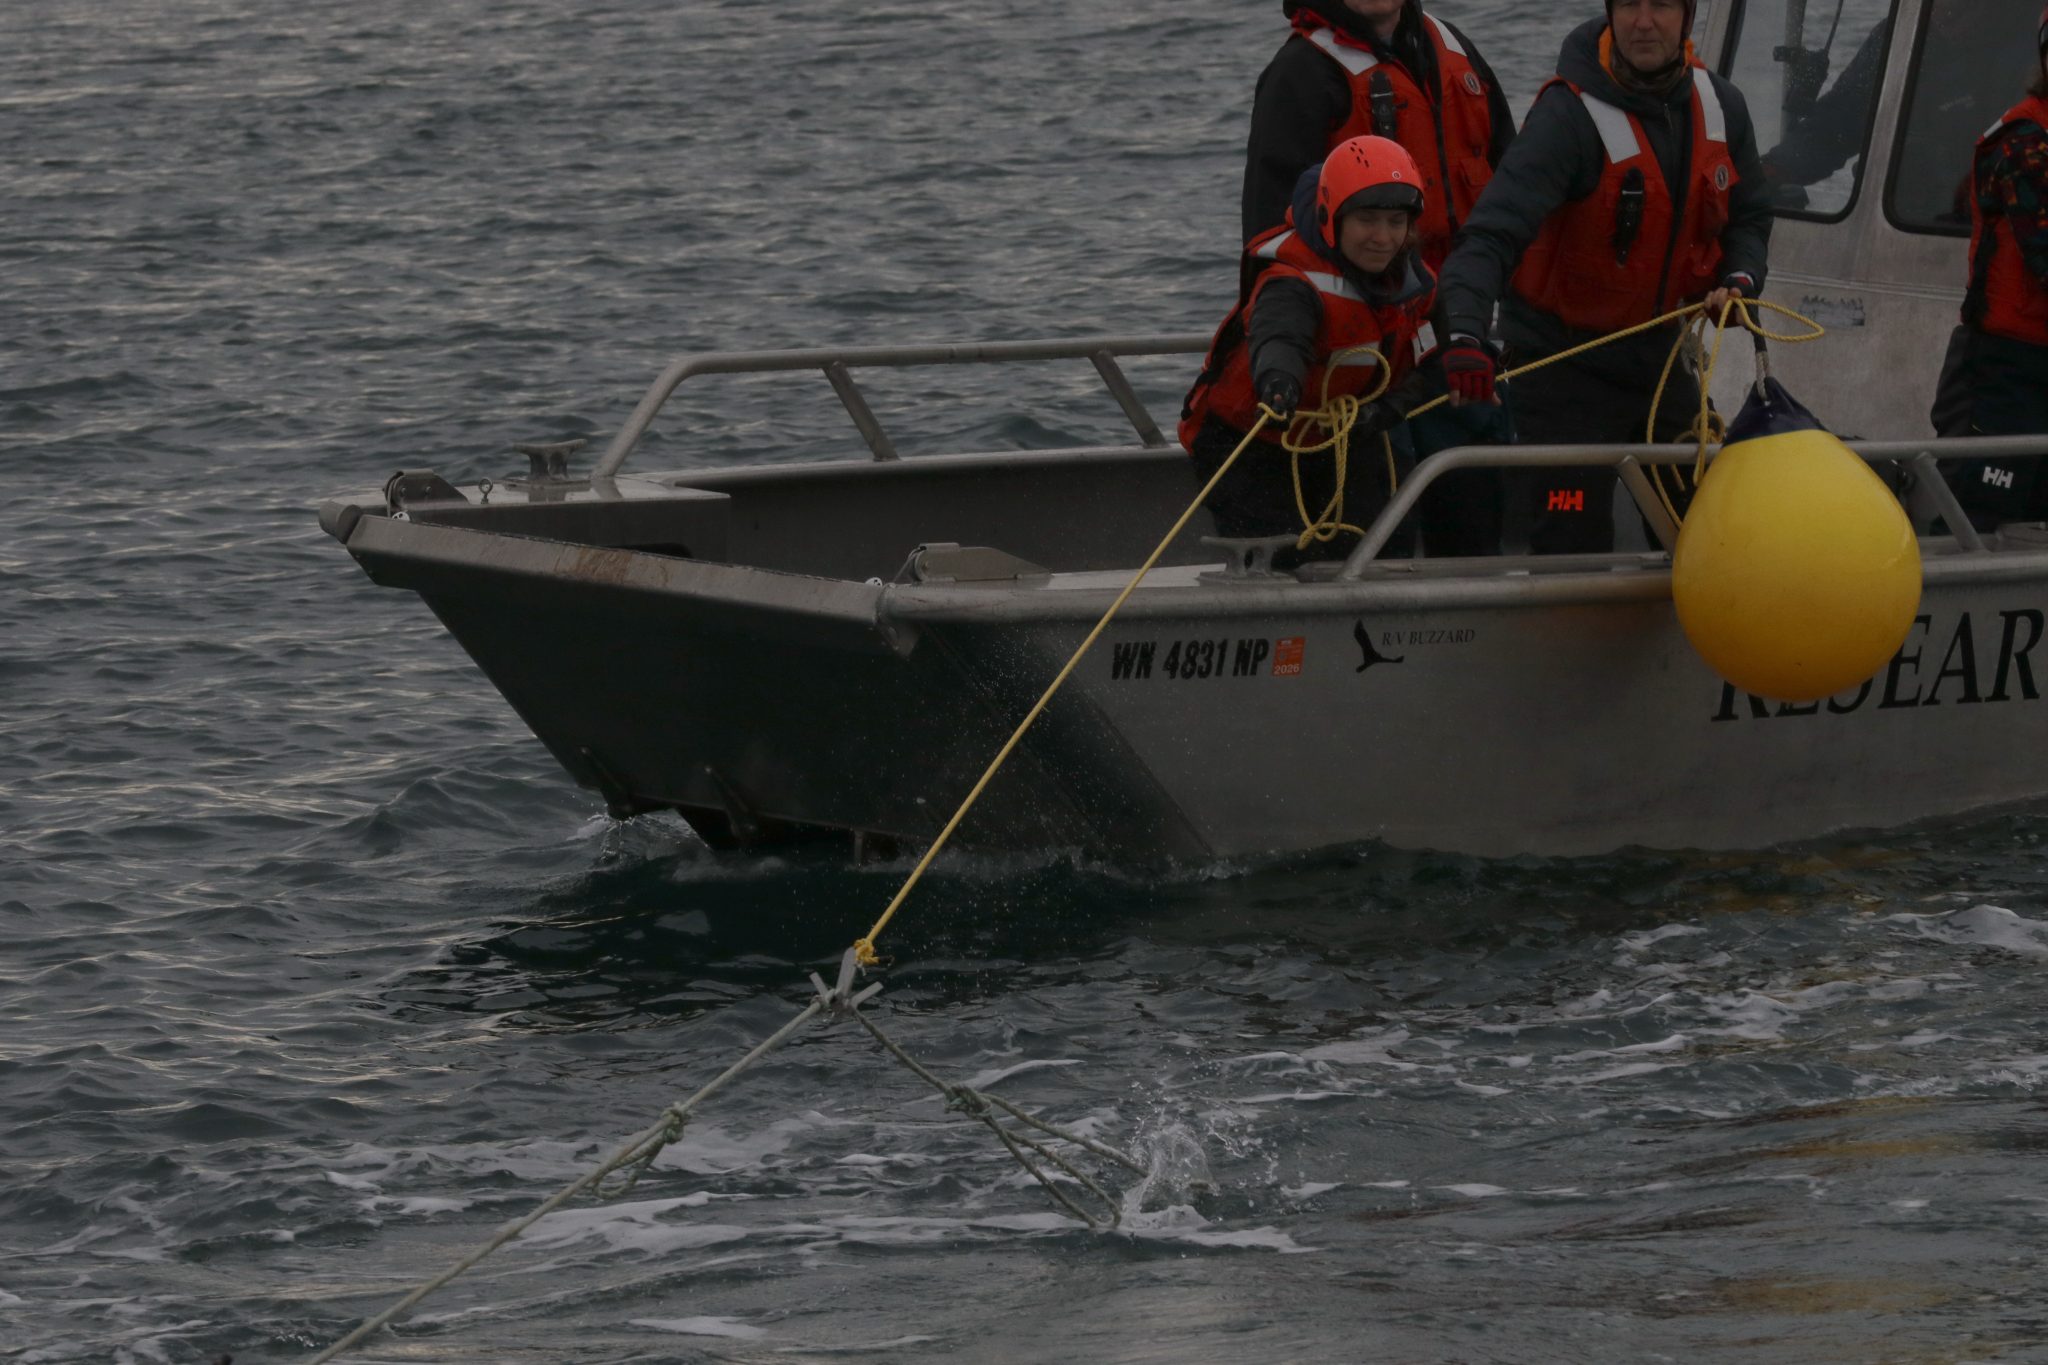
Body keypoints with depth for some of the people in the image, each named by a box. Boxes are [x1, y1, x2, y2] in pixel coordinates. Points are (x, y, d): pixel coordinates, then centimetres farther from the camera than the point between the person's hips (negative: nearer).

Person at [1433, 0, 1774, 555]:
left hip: (1659, 353, 6)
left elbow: (1748, 216, 13)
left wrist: (1740, 280, -10)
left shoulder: (1721, 108, -3)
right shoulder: (1570, 115, -24)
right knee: (1575, 550, -11)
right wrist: (1465, 333, -51)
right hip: (1565, 359, -6)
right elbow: (1492, 233, -35)